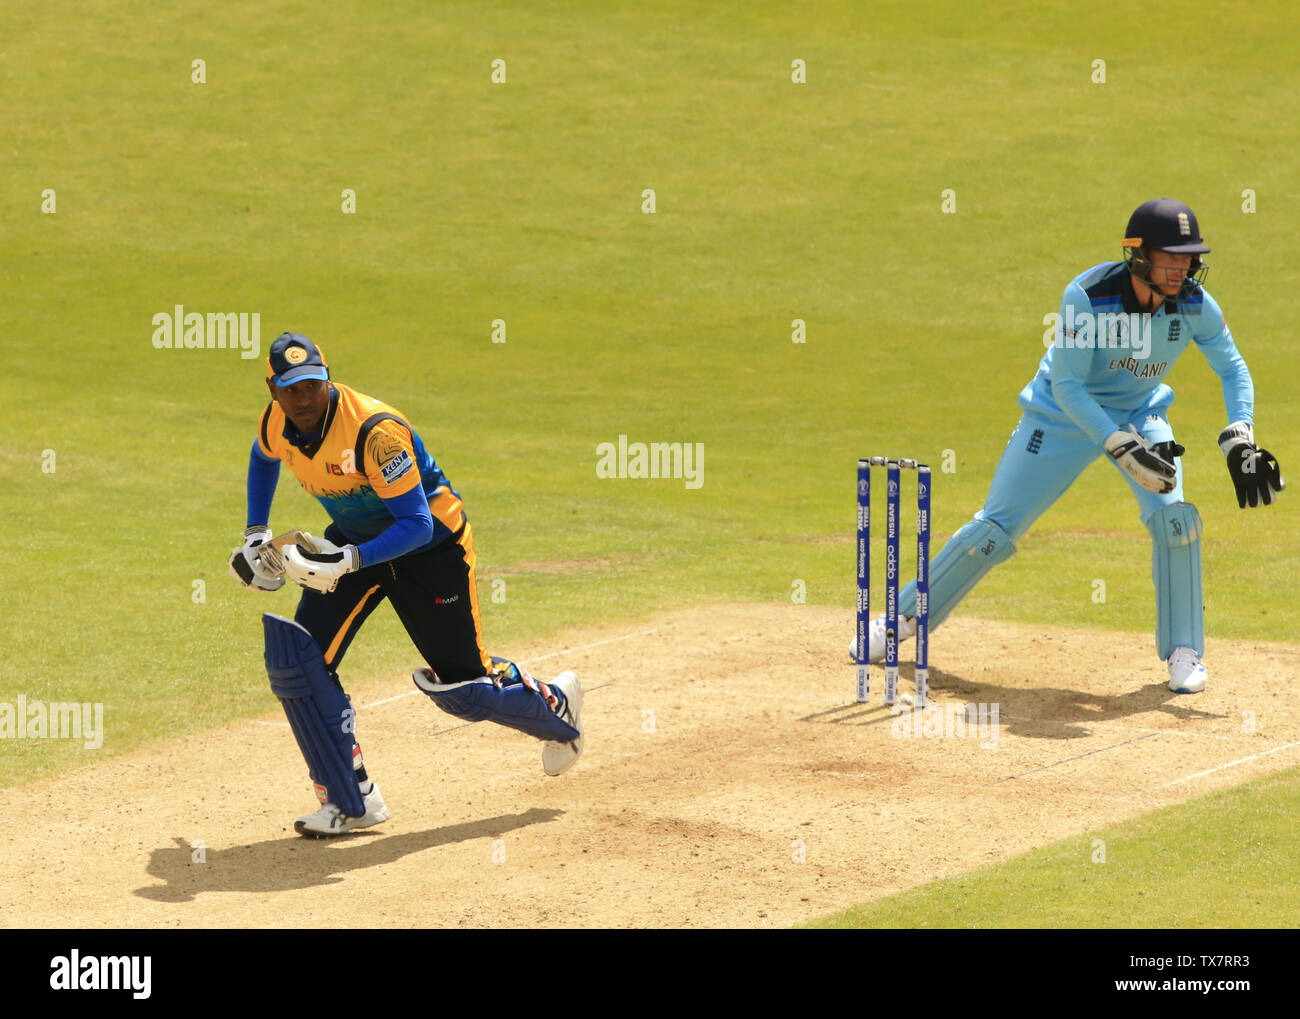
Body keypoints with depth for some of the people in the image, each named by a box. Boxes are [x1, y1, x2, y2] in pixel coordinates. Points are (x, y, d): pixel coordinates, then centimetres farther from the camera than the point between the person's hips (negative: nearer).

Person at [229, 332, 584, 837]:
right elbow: (263, 459, 15)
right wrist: (255, 534, 7)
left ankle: (555, 703, 35)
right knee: (296, 659, -13)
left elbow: (417, 525, -32)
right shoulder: (278, 423, -13)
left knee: (462, 684, 1)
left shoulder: (375, 432, -34)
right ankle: (352, 801, -4)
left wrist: (350, 561, -42)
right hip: (356, 540, 6)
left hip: (431, 546, -6)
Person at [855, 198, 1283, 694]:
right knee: (994, 532, -1)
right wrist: (1123, 449, -36)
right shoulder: (1087, 295, -31)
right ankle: (904, 617, 17)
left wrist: (1240, 441, -21)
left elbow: (1233, 370, -5)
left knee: (1175, 518, -19)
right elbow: (1066, 386, -28)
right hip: (1063, 416, -3)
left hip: (1139, 415, 3)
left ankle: (1183, 652, -4)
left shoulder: (1195, 305, -20)